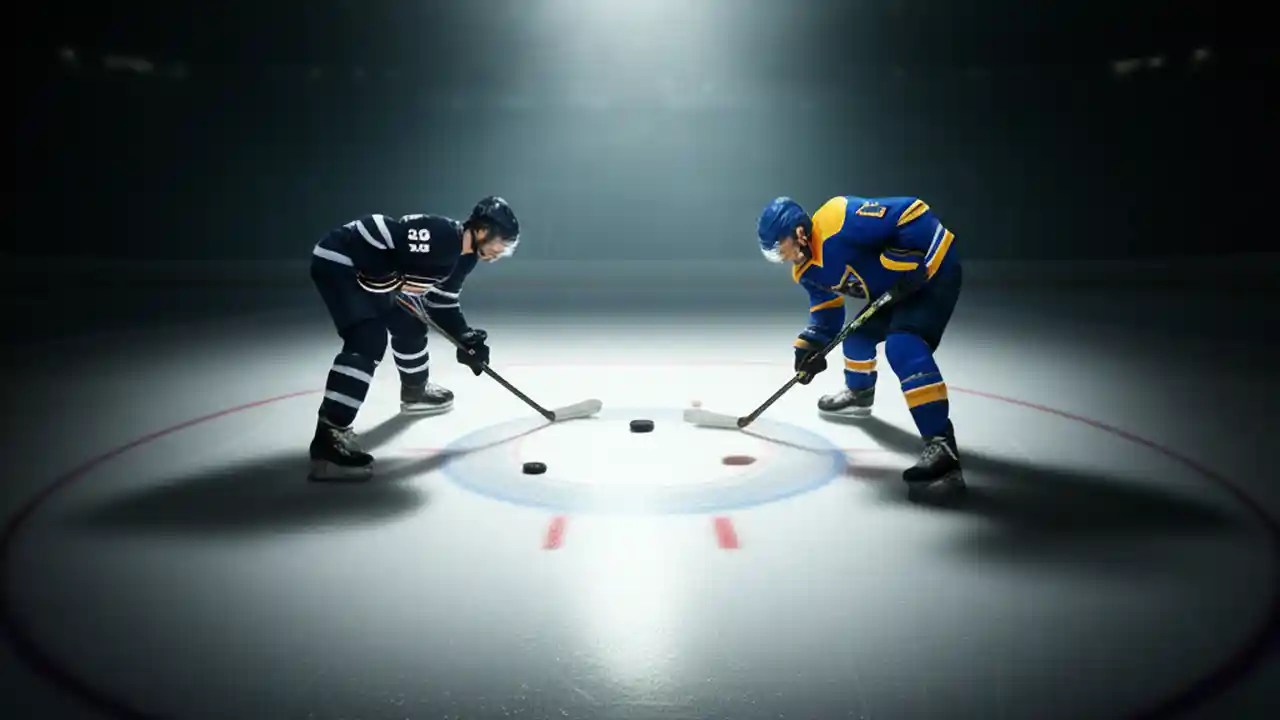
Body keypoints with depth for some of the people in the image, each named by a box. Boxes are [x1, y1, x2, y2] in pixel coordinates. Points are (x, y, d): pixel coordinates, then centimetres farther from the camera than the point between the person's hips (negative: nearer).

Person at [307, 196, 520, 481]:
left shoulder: (464, 256, 4)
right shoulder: (438, 234, -27)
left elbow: (443, 302, 13)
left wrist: (466, 338, 3)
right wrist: (396, 280, -22)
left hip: (369, 269, 10)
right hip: (339, 261, -10)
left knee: (409, 324, 21)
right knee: (369, 341, -23)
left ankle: (415, 390, 49)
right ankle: (329, 436, -28)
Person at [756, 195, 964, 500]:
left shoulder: (842, 221, -29)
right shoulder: (806, 271, 2)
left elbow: (912, 214, -29)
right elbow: (825, 308, 14)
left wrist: (903, 266, -29)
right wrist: (812, 346, 2)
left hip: (932, 270, -10)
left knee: (903, 346, -27)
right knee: (858, 333, 21)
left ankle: (941, 446, -32)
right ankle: (859, 394, 51)